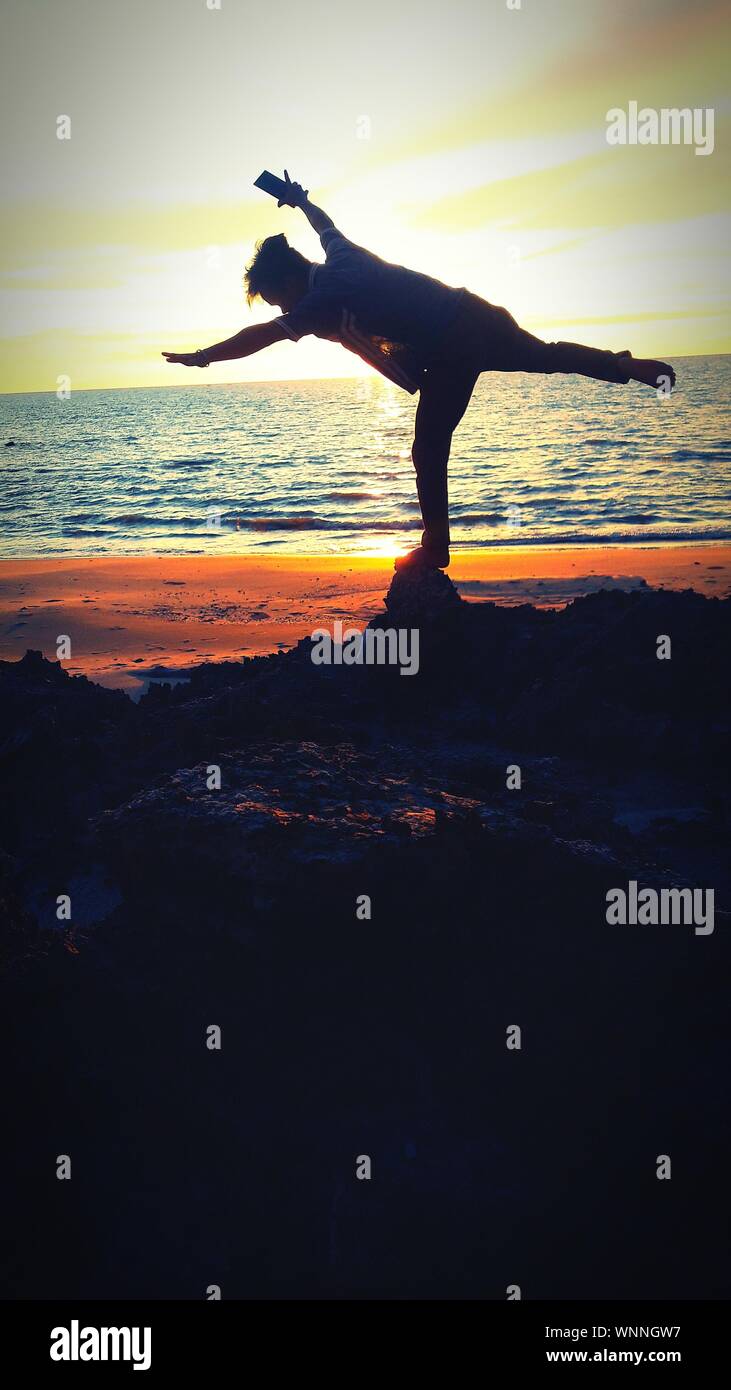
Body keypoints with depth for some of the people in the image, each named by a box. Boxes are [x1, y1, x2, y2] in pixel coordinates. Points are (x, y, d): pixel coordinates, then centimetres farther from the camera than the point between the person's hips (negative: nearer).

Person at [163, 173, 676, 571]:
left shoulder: (324, 299, -12)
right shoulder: (340, 256, 11)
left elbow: (259, 336, -17)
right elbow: (325, 223, 35)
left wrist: (200, 357, -12)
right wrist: (301, 201, 54)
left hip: (450, 352, -8)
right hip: (476, 315, 8)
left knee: (429, 453, 0)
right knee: (548, 355, 26)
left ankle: (435, 547, 8)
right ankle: (631, 366, 29)